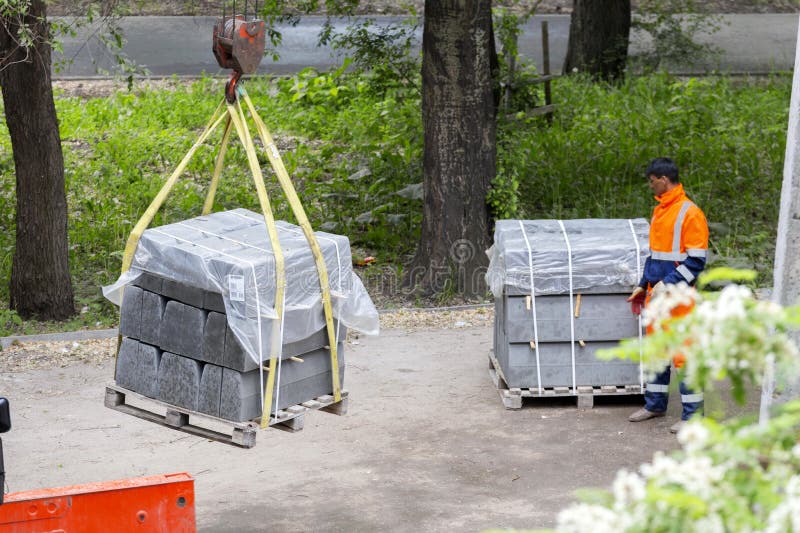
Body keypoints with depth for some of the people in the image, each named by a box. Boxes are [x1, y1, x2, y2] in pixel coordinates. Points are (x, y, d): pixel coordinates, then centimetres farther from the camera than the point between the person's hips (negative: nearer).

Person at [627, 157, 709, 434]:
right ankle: (655, 404, 27)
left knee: (683, 353, -4)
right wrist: (643, 286, 17)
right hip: (656, 293, 8)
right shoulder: (659, 211, 13)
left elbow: (696, 260, -16)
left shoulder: (690, 213, -14)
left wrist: (668, 284, -21)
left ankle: (691, 415, 3)